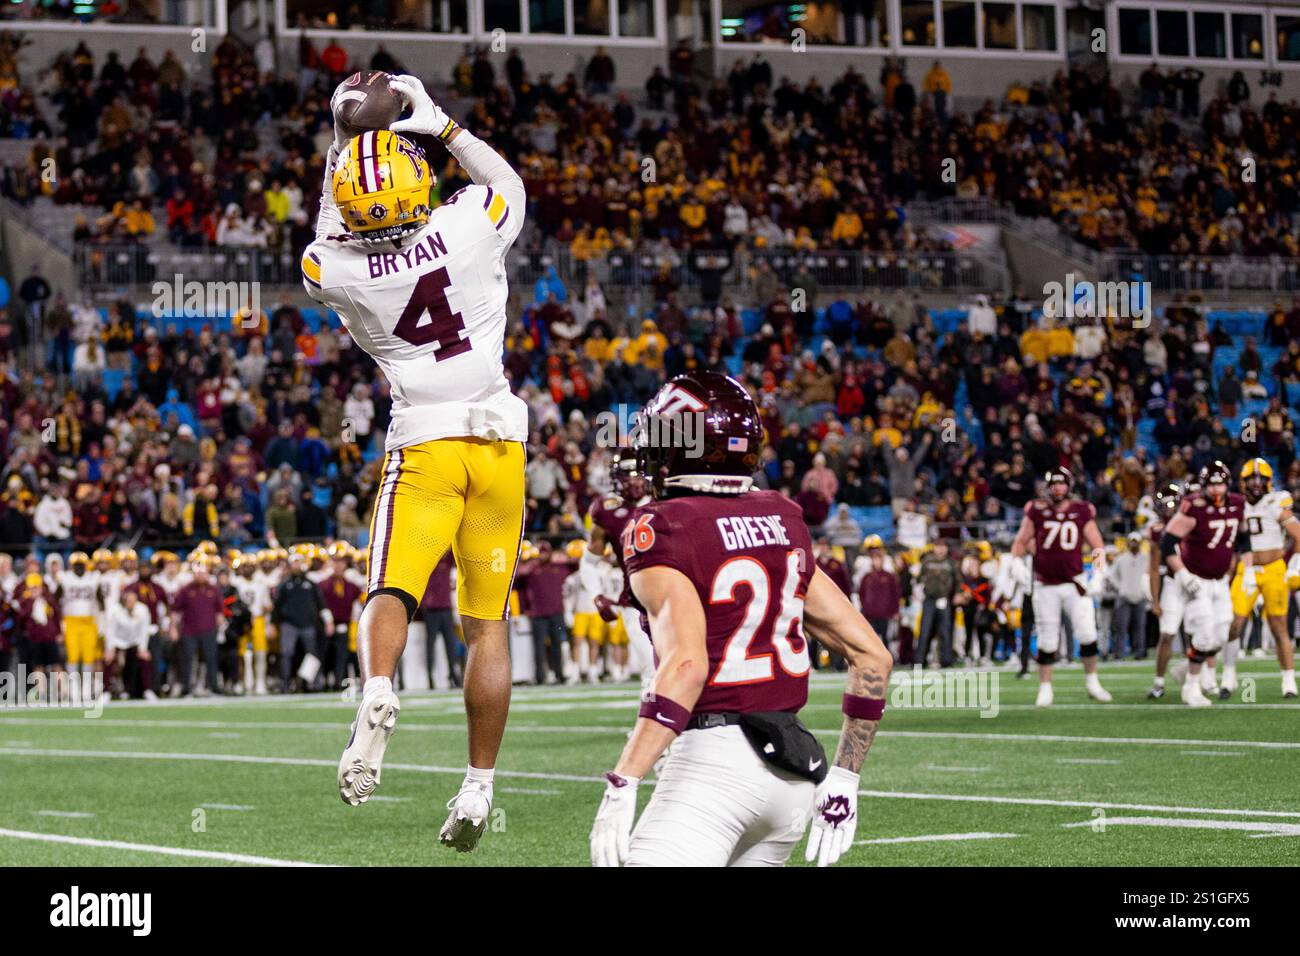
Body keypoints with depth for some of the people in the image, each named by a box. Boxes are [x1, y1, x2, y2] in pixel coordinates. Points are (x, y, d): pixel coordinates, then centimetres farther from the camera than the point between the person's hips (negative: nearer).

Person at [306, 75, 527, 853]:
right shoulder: (467, 228, -11)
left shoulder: (334, 270, -9)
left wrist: (341, 144, 21)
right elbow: (510, 182, 14)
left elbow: (336, 237, 19)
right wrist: (442, 125, 19)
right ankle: (480, 785, 8)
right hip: (498, 442, 1)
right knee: (489, 621, 7)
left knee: (391, 593, -1)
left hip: (425, 445, -1)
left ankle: (378, 693, -34)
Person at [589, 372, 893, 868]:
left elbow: (686, 664, -23)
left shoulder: (662, 529, -8)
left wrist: (621, 786, -24)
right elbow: (872, 655, 12)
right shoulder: (783, 522, 12)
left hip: (714, 760, -7)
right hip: (794, 770, 7)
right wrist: (842, 781, 18)